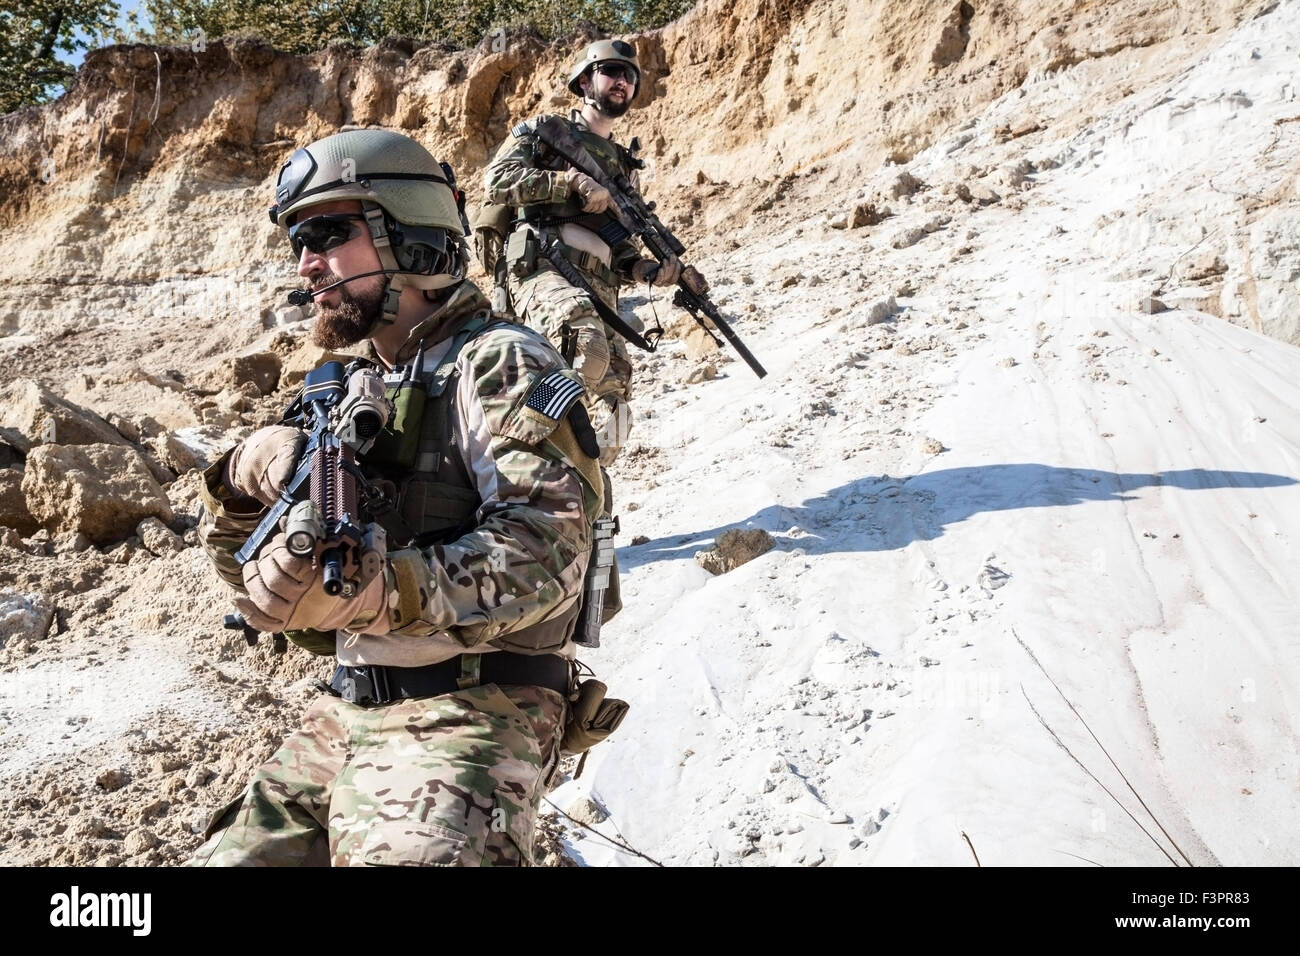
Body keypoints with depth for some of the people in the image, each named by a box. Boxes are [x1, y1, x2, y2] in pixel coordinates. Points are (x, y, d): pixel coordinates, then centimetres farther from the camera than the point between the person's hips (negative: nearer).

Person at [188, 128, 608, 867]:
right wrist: (244, 483, -2)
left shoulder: (495, 363, -5)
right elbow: (267, 586, 18)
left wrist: (375, 590, -30)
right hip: (347, 715, 8)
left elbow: (548, 554, -19)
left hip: (471, 716, -7)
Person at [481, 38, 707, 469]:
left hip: (598, 285, 6)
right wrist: (572, 181, -10)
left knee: (609, 406, -3)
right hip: (542, 266, -6)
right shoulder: (543, 131, 15)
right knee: (585, 348, -37)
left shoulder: (624, 164, 29)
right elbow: (497, 181, -2)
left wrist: (651, 271, 3)